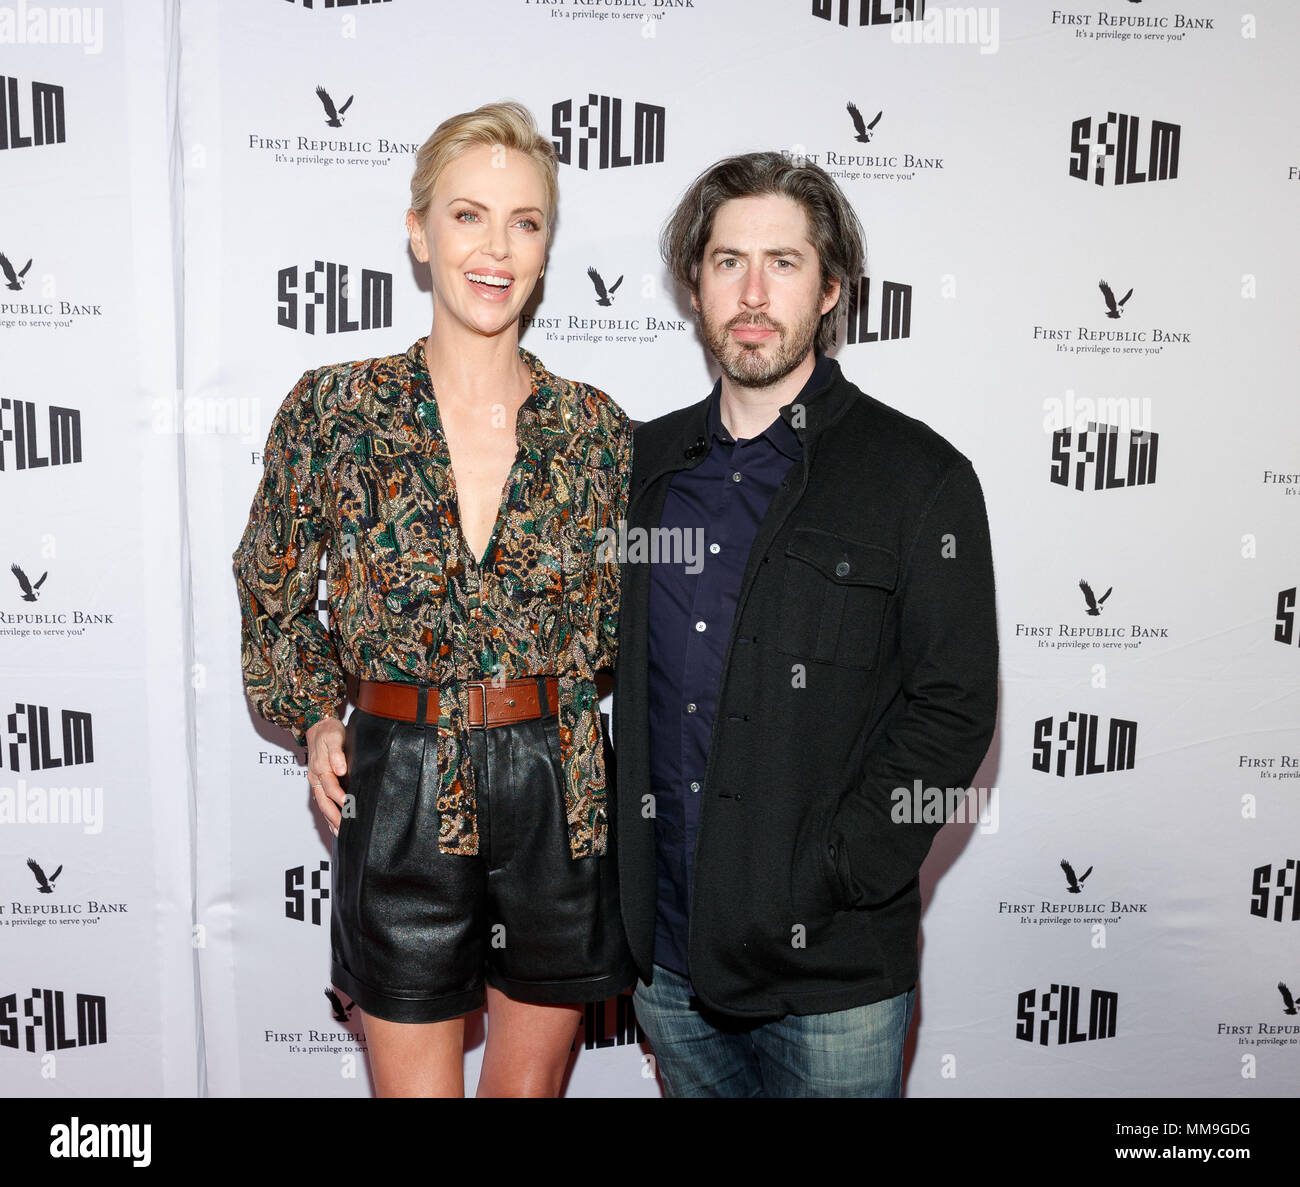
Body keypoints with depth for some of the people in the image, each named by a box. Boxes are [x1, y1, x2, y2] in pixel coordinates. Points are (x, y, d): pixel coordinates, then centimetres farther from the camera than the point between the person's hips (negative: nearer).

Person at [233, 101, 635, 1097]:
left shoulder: (597, 429, -2)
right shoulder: (334, 409, -4)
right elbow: (274, 594, 10)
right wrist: (314, 719, 2)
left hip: (560, 792, 1)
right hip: (400, 793, -1)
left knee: (531, 1080, 18)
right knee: (415, 1085, 12)